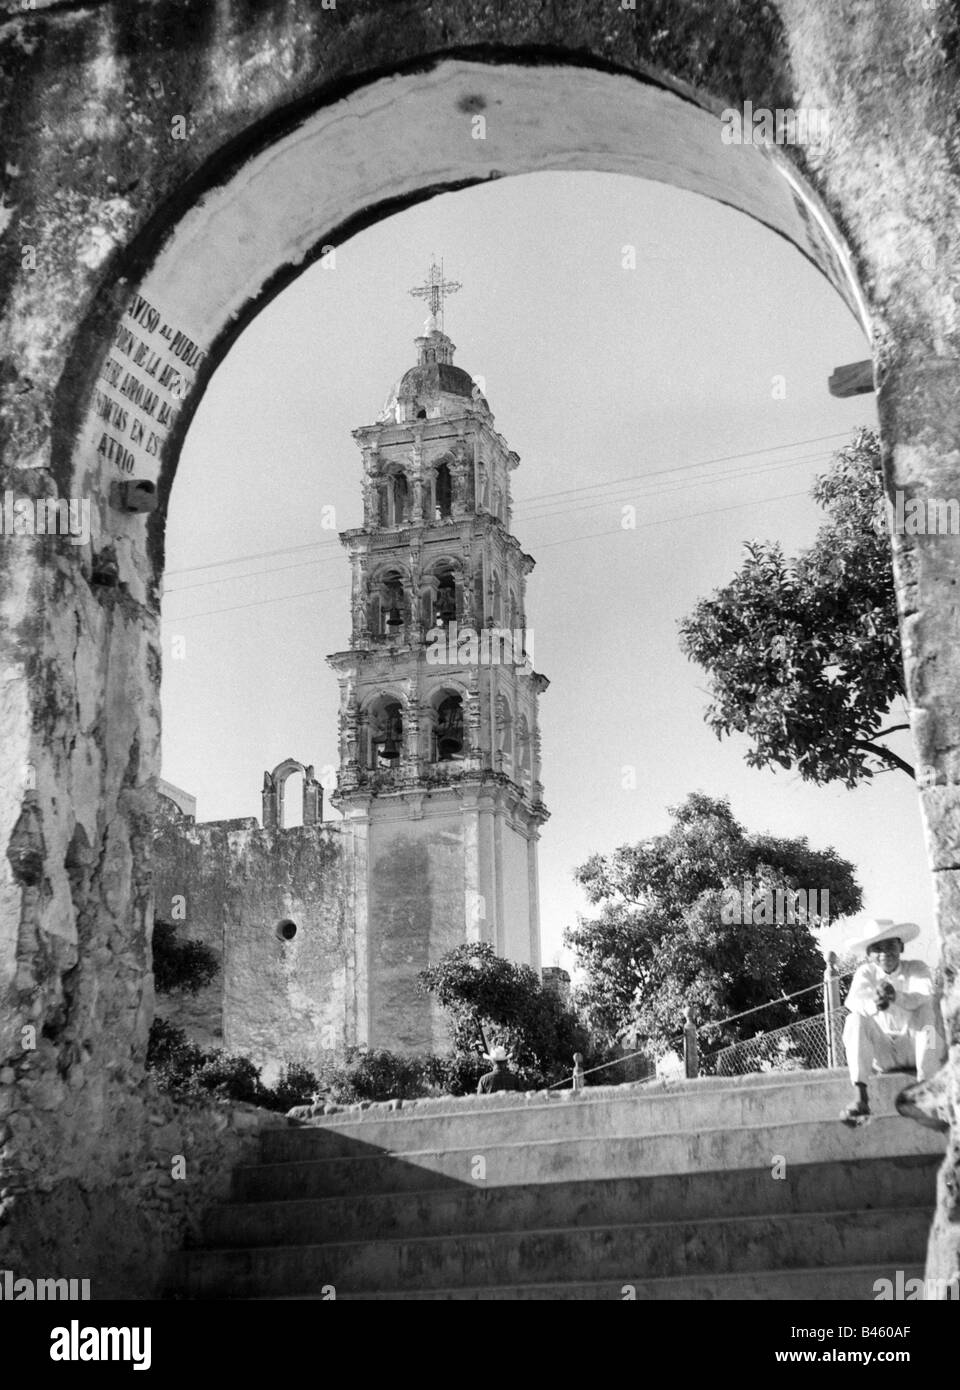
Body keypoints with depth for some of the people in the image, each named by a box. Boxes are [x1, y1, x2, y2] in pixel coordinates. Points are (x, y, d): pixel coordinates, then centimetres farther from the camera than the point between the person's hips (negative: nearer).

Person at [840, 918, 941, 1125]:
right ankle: (861, 1098, -31)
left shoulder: (917, 969, -4)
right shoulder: (865, 972, -1)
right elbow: (853, 1000, -23)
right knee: (855, 1020, -23)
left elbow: (925, 997, -26)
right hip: (883, 1056, 1)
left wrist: (896, 996, -48)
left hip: (914, 1050, -1)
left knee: (926, 1011, -26)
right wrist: (874, 1004, -47)